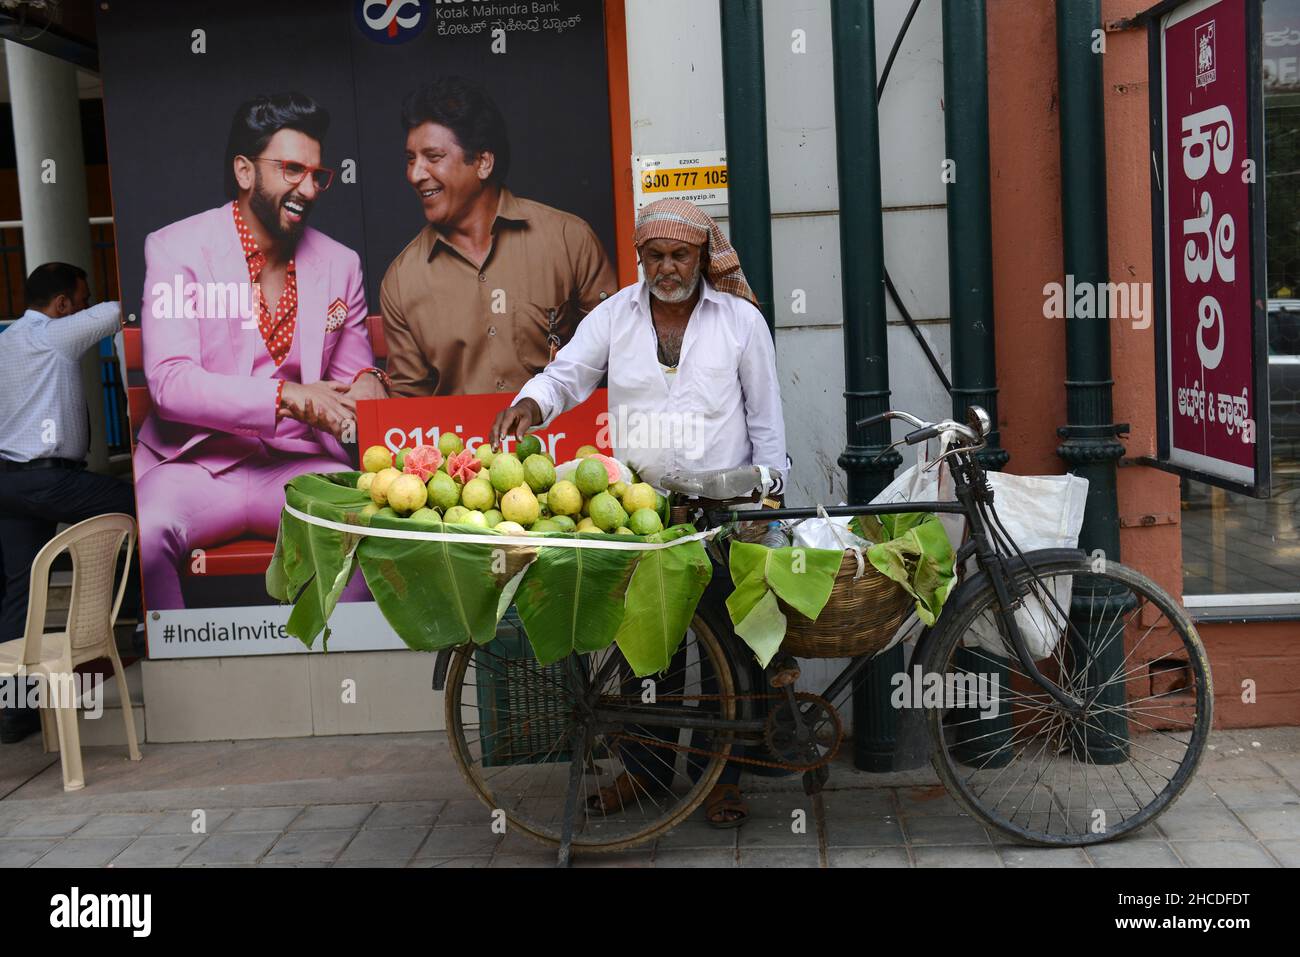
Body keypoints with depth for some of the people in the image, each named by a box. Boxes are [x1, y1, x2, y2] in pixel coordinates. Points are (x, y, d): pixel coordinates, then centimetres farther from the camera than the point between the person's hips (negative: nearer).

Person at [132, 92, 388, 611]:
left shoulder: (340, 263, 11)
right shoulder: (176, 248, -1)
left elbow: (350, 365, 21)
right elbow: (169, 382, -11)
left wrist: (365, 382, -7)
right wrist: (288, 397, -22)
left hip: (302, 464, 3)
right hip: (197, 463, -3)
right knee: (144, 531, -35)